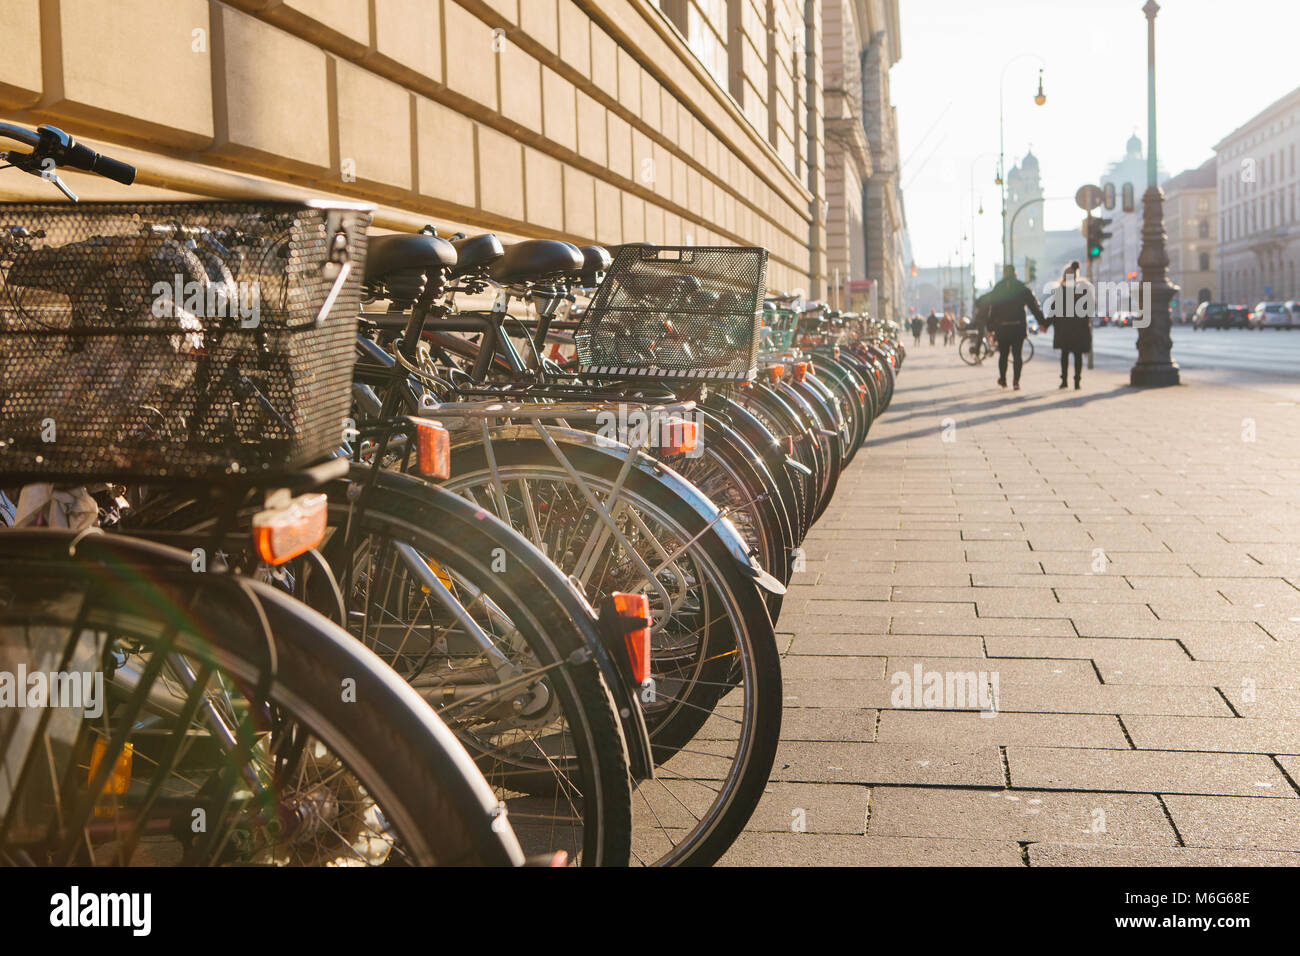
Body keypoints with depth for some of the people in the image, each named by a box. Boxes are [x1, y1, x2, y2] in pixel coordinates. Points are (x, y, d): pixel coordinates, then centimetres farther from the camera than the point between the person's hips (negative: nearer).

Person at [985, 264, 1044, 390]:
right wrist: (1041, 322, 4)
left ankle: (1002, 379, 21)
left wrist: (990, 328, 5)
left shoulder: (996, 290, 2)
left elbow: (991, 310, 1)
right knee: (1017, 354, 3)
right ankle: (1016, 381, -7)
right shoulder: (1022, 288, 1)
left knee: (1003, 354, 15)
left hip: (1002, 328, 1)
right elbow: (1034, 306, 0)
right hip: (1019, 327, -1)